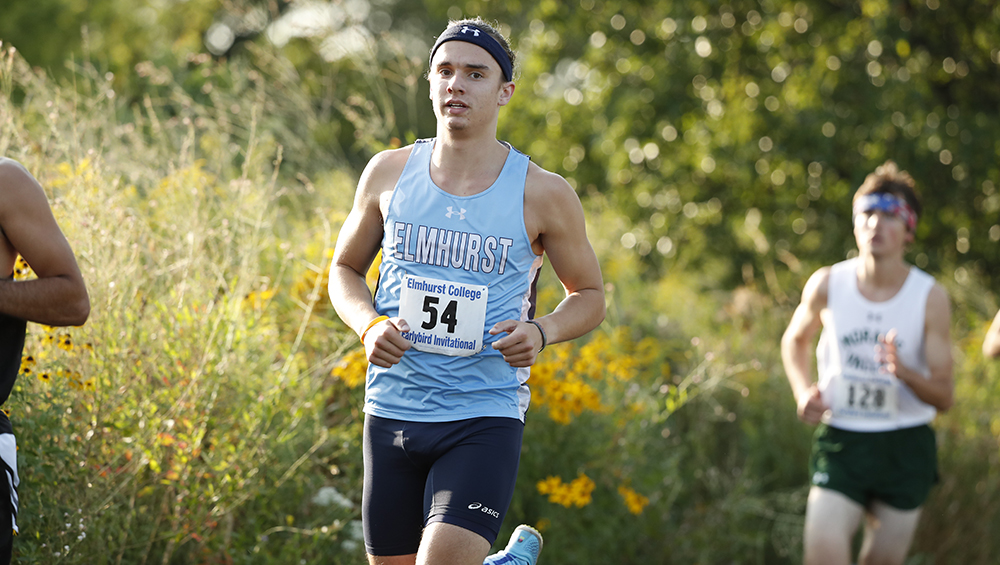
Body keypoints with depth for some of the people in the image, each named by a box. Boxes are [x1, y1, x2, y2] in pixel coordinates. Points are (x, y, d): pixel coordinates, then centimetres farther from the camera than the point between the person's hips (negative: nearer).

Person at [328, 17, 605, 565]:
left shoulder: (542, 194, -4)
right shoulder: (389, 173, 3)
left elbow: (589, 295, 8)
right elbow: (345, 269, 15)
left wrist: (541, 331, -12)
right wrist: (370, 325, -6)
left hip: (485, 420, -3)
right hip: (392, 411, 4)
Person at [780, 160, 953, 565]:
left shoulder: (930, 298, -9)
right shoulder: (827, 285, -5)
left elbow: (943, 396, -9)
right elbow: (795, 340, 17)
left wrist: (904, 372, -29)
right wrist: (803, 392, -1)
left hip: (906, 445, 0)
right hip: (841, 440, 0)